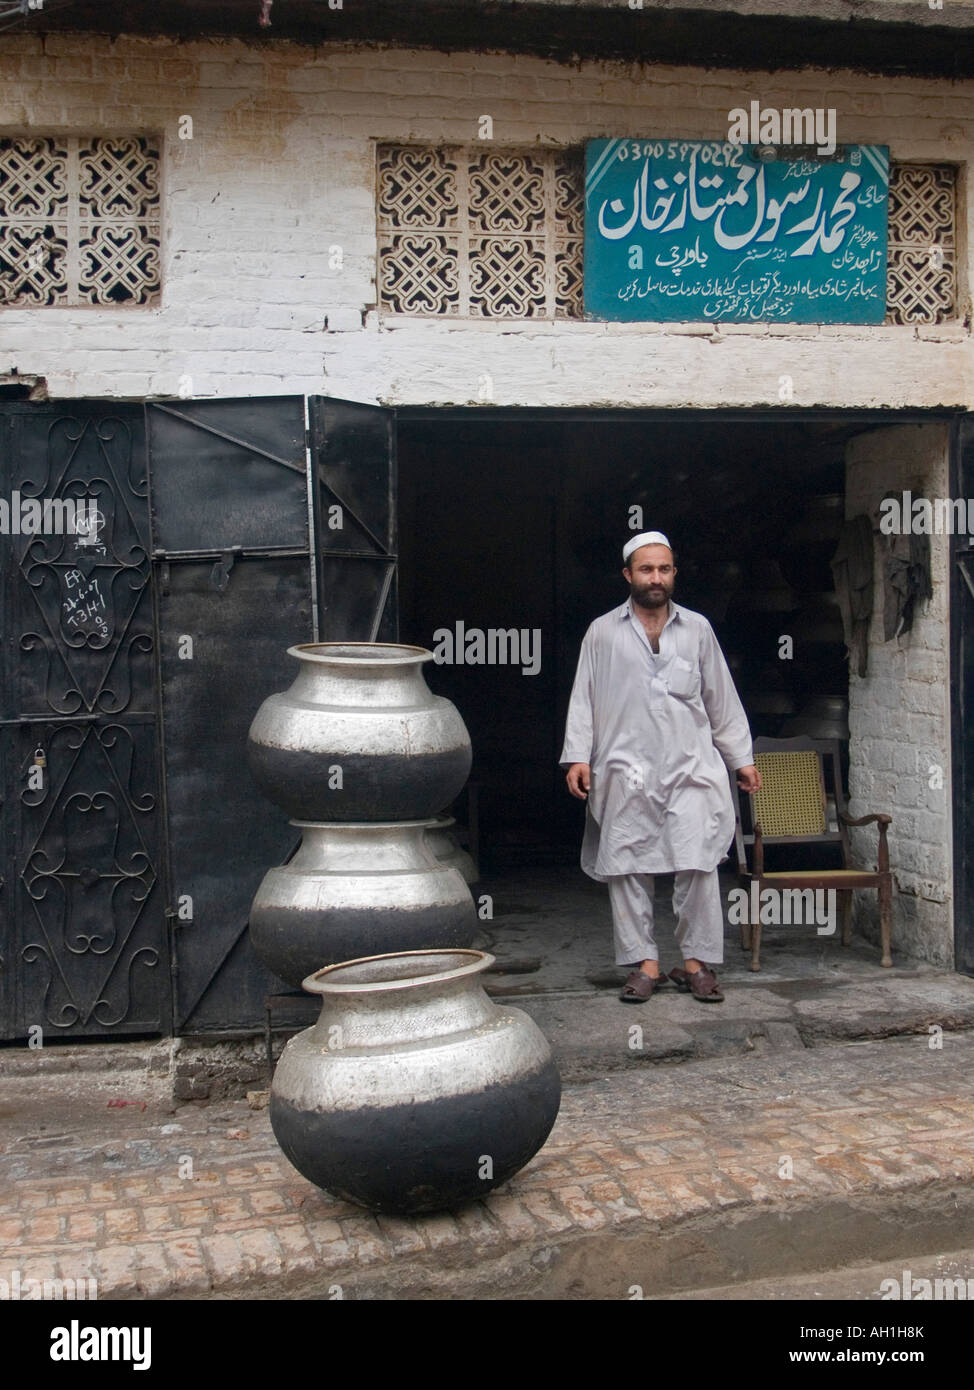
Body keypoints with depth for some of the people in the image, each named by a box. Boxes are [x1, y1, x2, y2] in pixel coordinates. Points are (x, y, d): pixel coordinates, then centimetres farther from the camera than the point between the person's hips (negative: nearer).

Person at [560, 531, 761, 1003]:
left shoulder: (697, 629, 12)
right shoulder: (603, 633, 8)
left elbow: (722, 699, 16)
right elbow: (583, 699, 7)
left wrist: (742, 759, 14)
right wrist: (578, 756, -3)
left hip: (691, 769, 0)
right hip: (626, 773, 0)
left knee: (698, 867, -6)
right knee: (627, 870, 1)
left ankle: (697, 962, 6)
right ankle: (645, 963, 11)